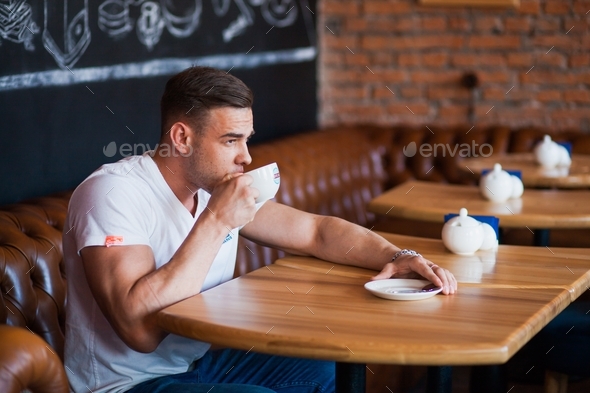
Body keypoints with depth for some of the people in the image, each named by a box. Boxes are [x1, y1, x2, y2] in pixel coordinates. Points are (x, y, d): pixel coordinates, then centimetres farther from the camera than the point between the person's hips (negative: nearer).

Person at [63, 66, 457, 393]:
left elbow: (314, 230, 10)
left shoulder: (217, 187, 1)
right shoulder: (112, 193, -22)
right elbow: (140, 328, -32)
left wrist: (397, 256, -8)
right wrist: (216, 221, -29)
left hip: (200, 360, 8)